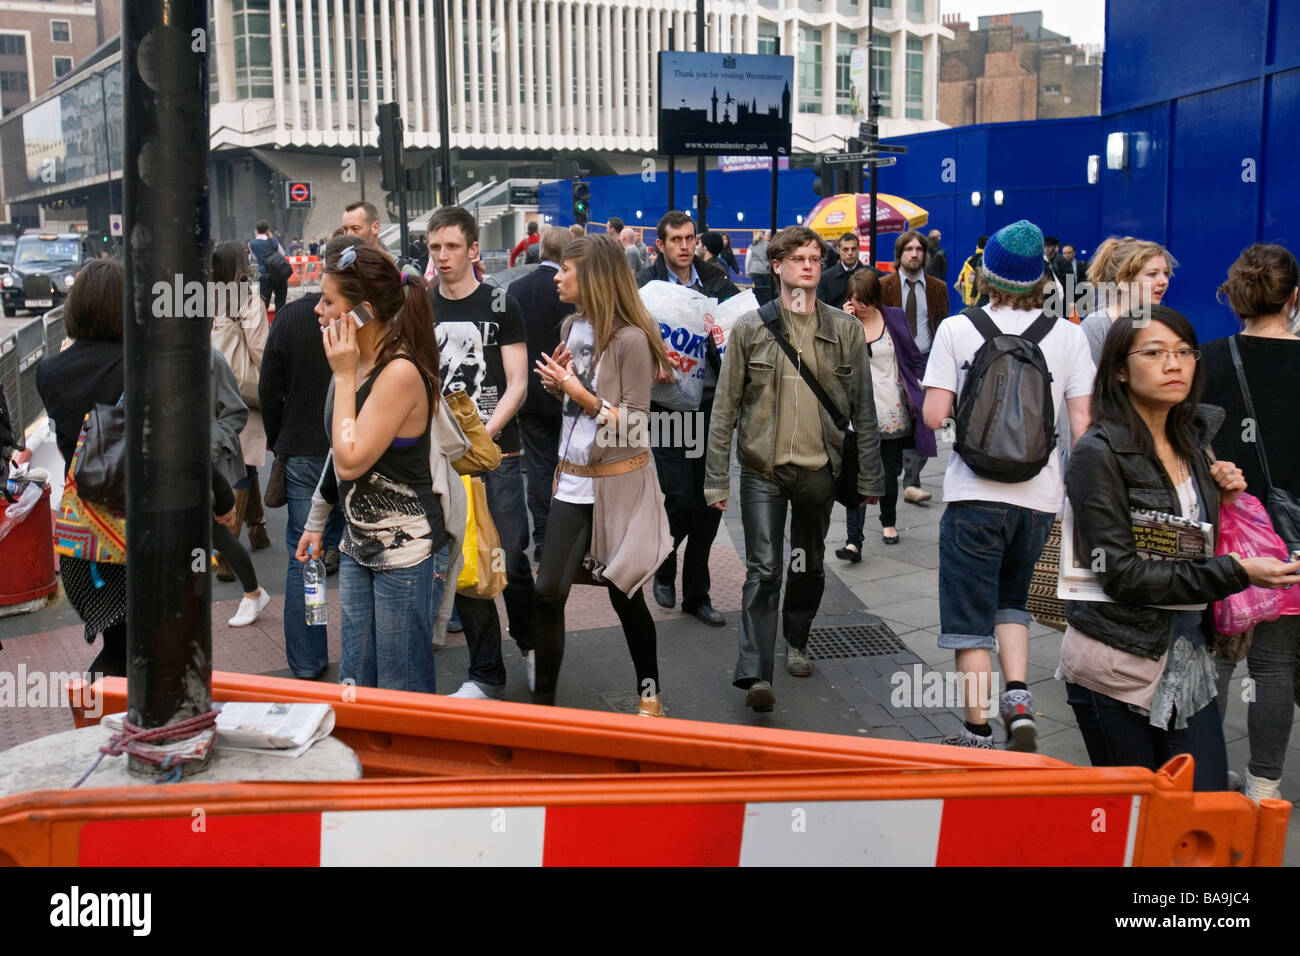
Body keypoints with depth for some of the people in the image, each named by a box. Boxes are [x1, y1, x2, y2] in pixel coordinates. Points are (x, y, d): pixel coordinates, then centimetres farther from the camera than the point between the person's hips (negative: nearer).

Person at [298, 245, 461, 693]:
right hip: (360, 545, 9)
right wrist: (316, 523, 22)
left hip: (407, 550, -9)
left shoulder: (401, 371, -20)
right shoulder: (358, 364, 6)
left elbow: (351, 462, -23)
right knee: (355, 681, 16)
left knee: (402, 691, 3)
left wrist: (344, 376, -18)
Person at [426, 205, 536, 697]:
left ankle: (530, 642, 27)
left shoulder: (500, 304, 0)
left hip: (497, 453, -3)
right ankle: (486, 674, 18)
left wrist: (482, 434, -15)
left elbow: (517, 385, -3)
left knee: (510, 561, -2)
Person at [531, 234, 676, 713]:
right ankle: (542, 698, 12)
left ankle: (649, 689, 29)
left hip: (619, 481, -6)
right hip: (573, 479, 6)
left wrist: (581, 394, -21)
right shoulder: (571, 327, 7)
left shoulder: (630, 338, -15)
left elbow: (634, 422, -14)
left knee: (623, 592, 8)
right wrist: (556, 382, -2)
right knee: (548, 590, 0)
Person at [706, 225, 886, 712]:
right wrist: (717, 478, -3)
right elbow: (725, 407, 0)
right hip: (762, 469, -2)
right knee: (763, 570, -8)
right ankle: (756, 674, -8)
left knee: (809, 566, 16)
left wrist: (869, 477, 3)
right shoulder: (749, 328, -2)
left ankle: (796, 643, 38)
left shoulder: (846, 330, 2)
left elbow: (863, 410, 5)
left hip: (819, 469, 2)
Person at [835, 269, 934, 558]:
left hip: (893, 414, 2)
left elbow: (915, 359, 11)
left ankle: (888, 521, 38)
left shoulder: (895, 318, 5)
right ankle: (854, 541, -11)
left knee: (889, 473, 13)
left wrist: (921, 391, 3)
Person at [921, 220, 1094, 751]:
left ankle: (978, 732, 13)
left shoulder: (956, 329, -4)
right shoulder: (1068, 335, 2)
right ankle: (1017, 694, 5)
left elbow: (934, 415, -8)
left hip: (975, 492, -3)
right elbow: (1082, 424, 0)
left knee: (970, 614, 8)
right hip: (1040, 494, 3)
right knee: (1012, 601, 24)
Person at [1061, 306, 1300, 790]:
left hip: (1188, 656, 7)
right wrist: (1237, 572, -19)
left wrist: (1224, 496, 1)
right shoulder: (1100, 453, -14)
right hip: (1119, 665, -6)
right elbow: (1122, 573, -19)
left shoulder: (1192, 440, 8)